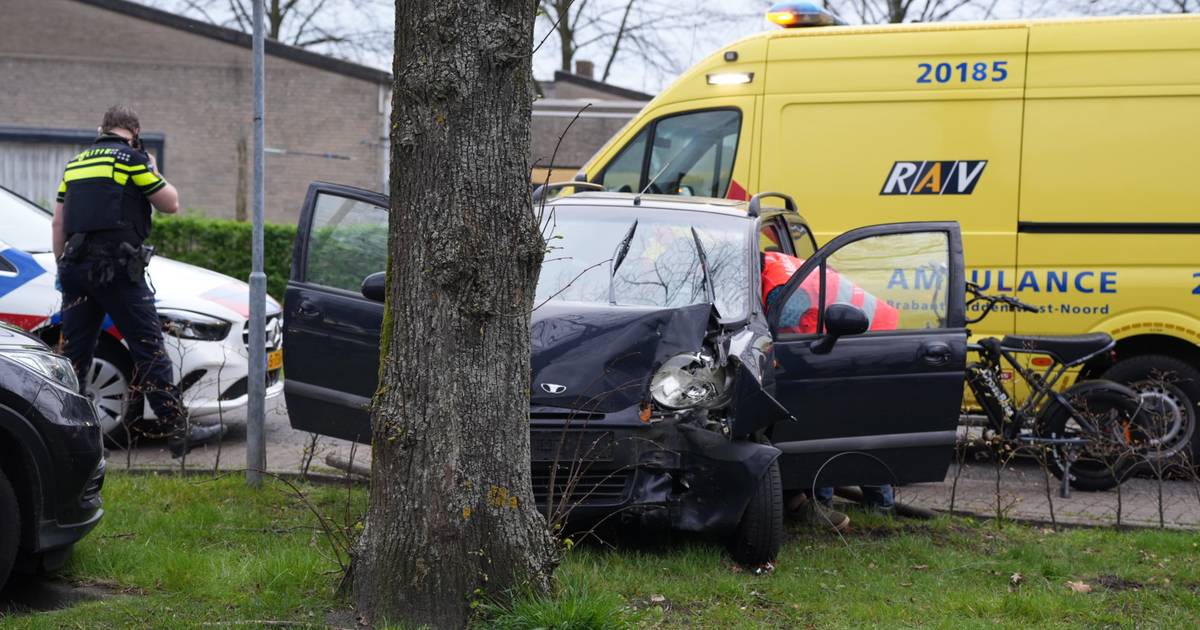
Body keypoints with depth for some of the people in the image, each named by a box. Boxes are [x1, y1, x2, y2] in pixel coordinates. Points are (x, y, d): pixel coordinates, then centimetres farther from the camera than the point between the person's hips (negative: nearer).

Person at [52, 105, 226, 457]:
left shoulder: (76, 163, 17)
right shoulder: (132, 160, -3)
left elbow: (59, 222, 17)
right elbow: (170, 203, 1)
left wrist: (63, 267, 22)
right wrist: (153, 173, 17)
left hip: (76, 265, 6)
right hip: (117, 267, -6)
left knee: (73, 355, 10)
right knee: (149, 350, -3)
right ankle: (178, 432, -4)